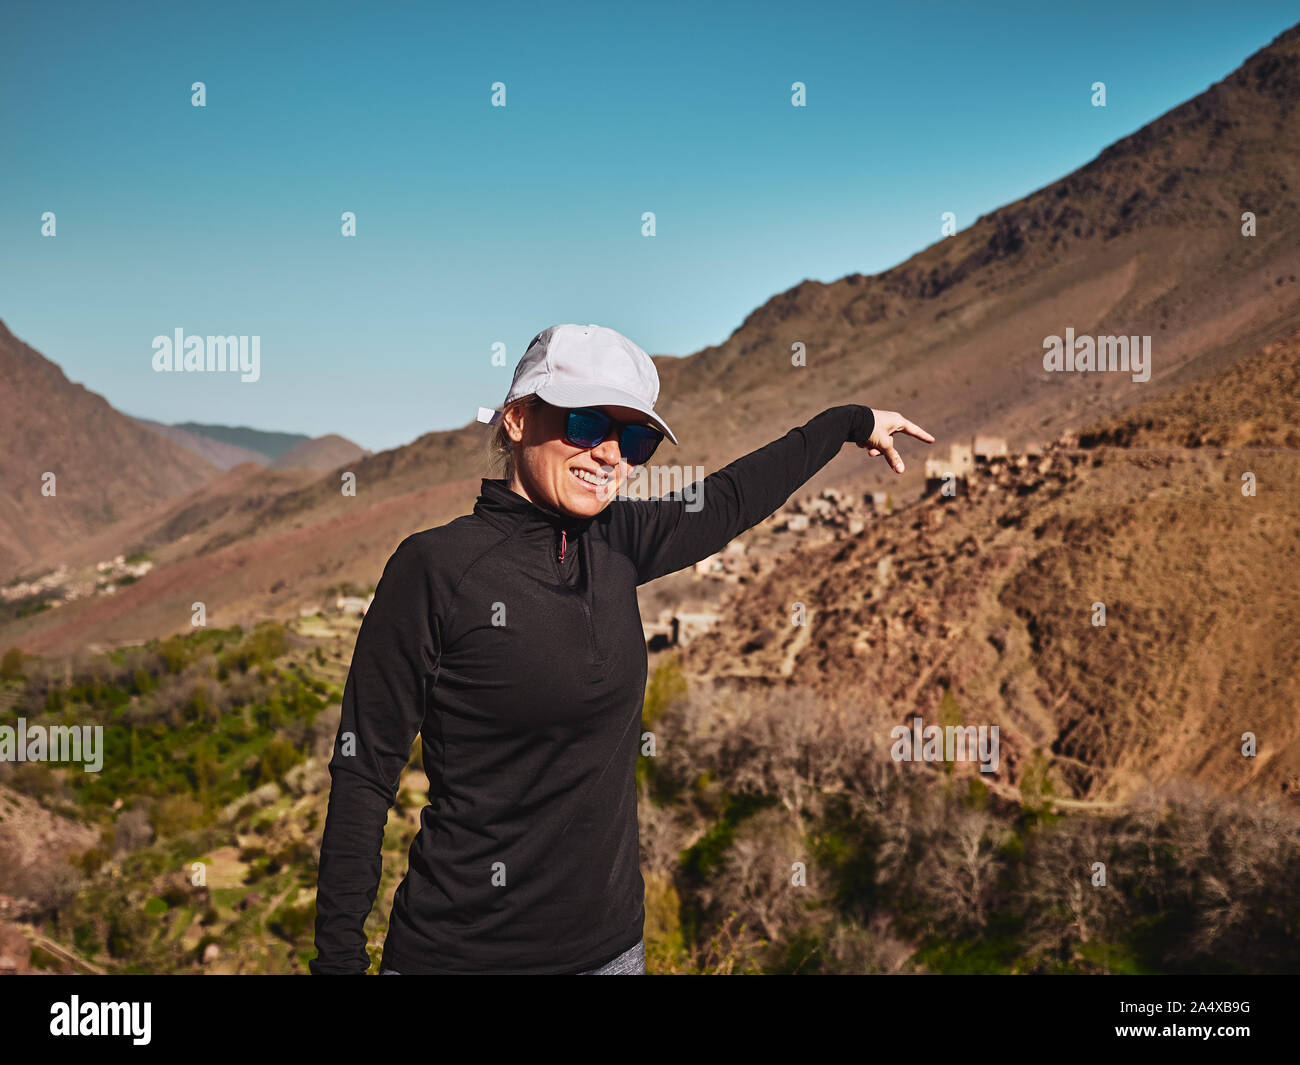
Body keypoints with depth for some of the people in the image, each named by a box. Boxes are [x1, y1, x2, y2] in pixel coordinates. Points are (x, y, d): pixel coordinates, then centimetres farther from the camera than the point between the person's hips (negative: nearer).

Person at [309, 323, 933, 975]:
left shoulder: (615, 544, 0)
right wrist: (338, 959, -13)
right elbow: (364, 772, -11)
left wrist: (853, 422, 31)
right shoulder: (435, 567, -14)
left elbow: (729, 499, 18)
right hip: (460, 950, -5)